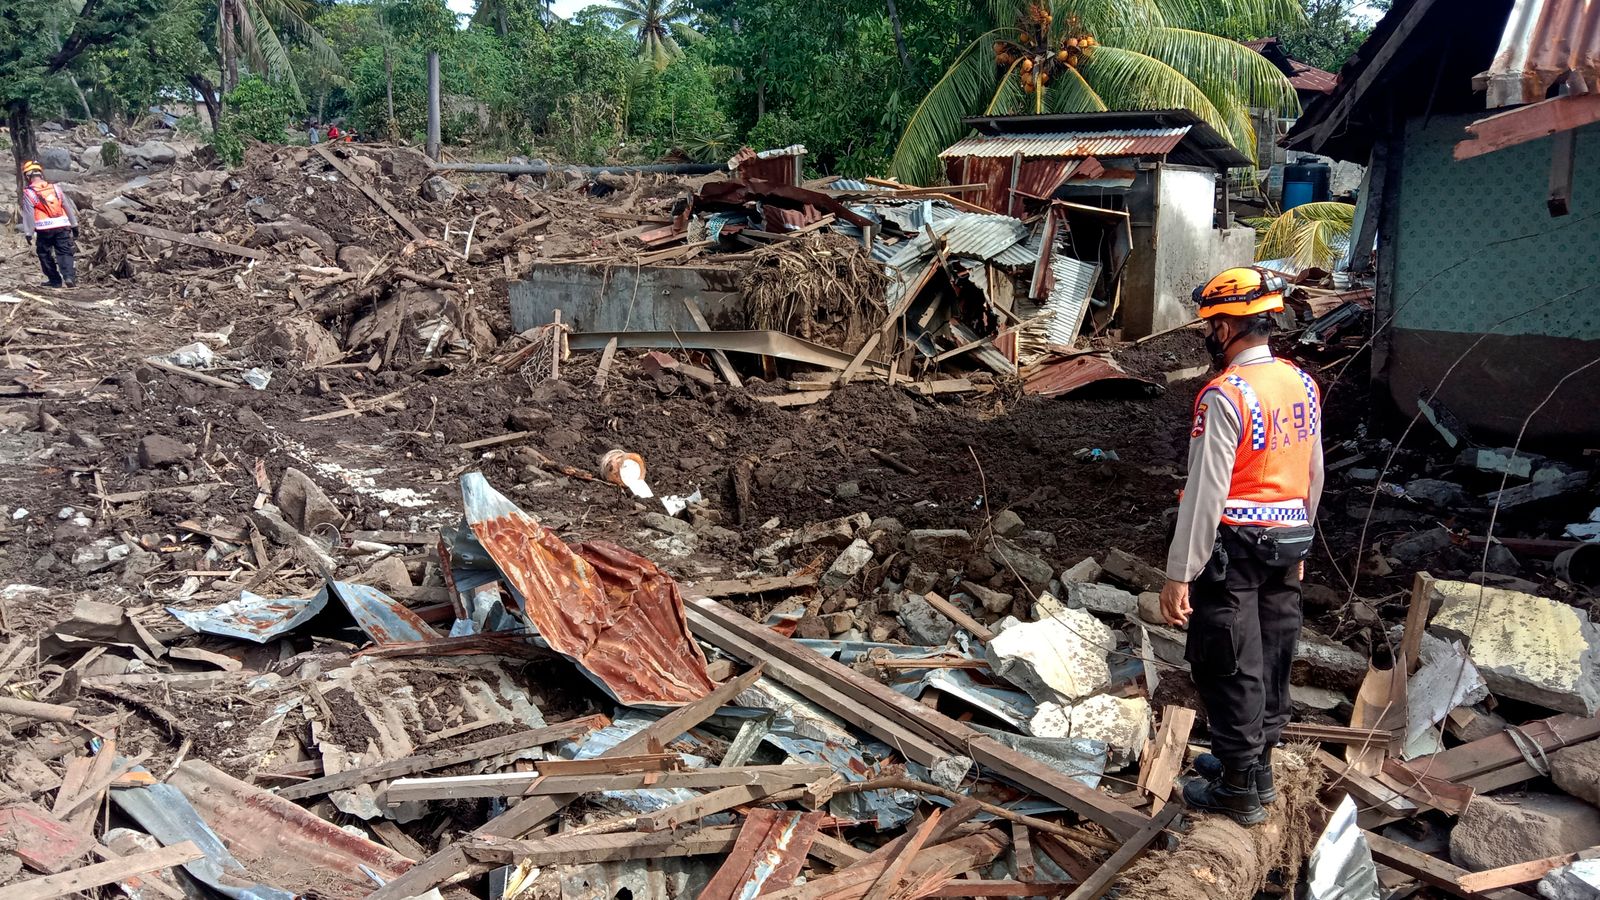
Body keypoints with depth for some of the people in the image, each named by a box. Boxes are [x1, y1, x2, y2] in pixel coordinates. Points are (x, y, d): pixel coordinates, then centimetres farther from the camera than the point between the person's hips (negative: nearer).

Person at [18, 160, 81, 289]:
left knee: (45, 254, 13)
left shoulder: (28, 193, -5)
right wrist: (74, 225, 15)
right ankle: (69, 276, -15)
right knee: (64, 253, 4)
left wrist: (28, 233, -1)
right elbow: (68, 207, 9)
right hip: (62, 226, 3)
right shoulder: (55, 188, 6)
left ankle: (55, 280, 15)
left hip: (44, 230, -3)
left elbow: (28, 215, -7)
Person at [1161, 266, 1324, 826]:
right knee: (1272, 659, 17)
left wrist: (1179, 575, -17)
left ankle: (1240, 792, 13)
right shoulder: (1303, 385, 5)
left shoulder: (1225, 396, -20)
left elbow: (1205, 493, -21)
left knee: (1229, 669, 3)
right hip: (1287, 544, 8)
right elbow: (1314, 476, 14)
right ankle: (1255, 765, 33)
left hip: (1233, 547, -8)